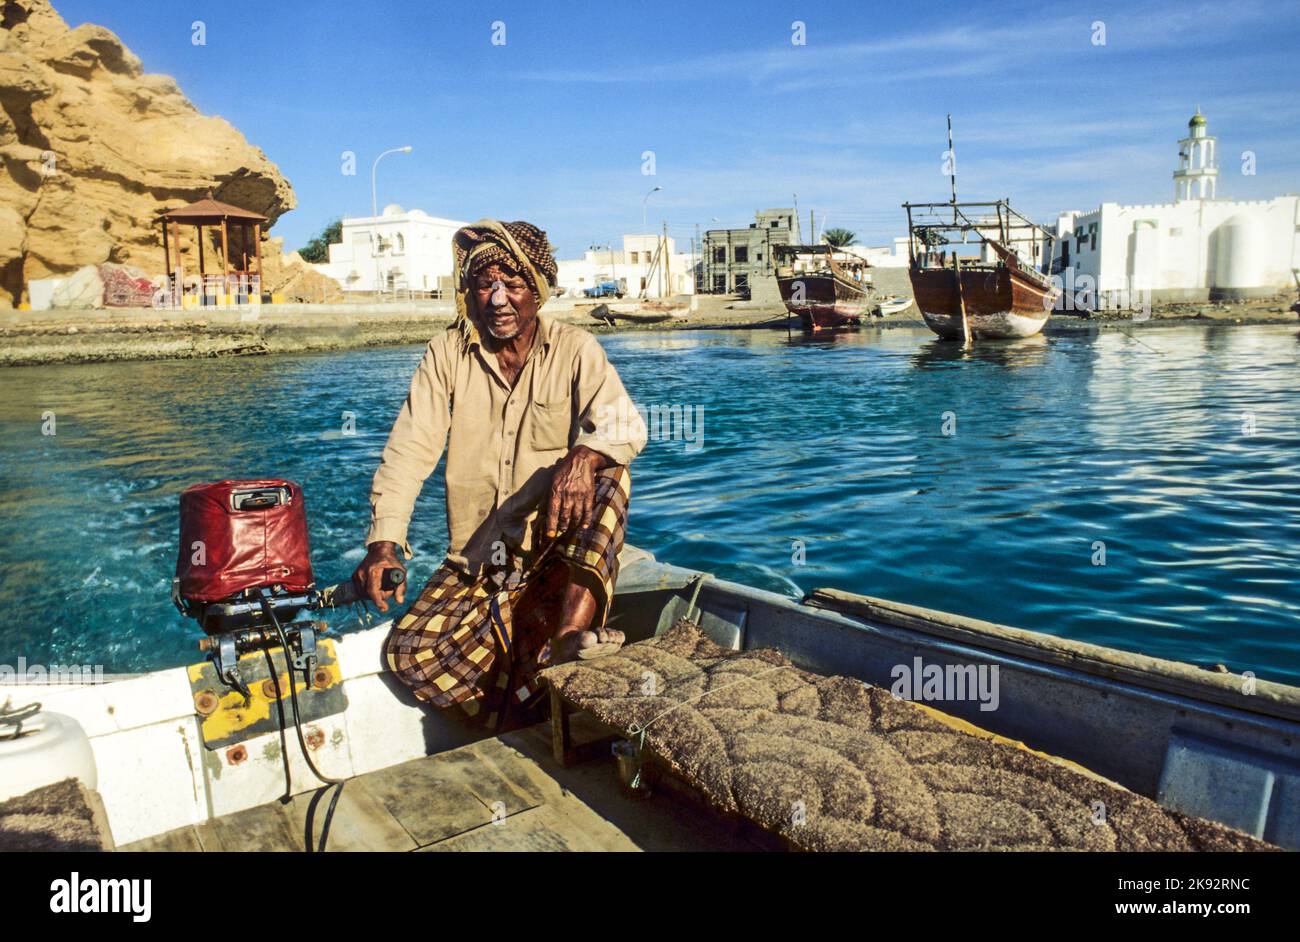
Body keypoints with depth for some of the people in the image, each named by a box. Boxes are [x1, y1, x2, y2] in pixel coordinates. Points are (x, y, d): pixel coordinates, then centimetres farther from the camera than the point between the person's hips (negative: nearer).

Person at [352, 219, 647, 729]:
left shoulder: (574, 350, -3)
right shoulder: (447, 354, 2)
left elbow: (625, 423, -19)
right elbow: (409, 449, -6)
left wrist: (583, 456, -42)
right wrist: (383, 543, -19)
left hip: (564, 549, -1)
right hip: (478, 558, 2)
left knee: (606, 473, -29)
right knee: (412, 653, -18)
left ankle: (569, 638, -40)